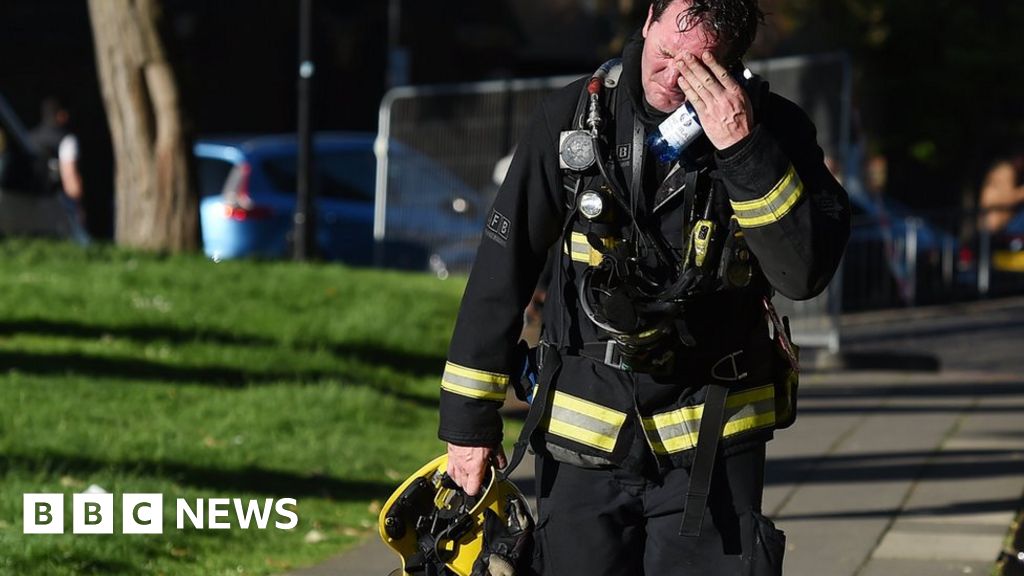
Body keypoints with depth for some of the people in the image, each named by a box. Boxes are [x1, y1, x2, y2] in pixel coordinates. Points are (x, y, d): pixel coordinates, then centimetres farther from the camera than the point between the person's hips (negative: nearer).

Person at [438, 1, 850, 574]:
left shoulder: (773, 129, -7)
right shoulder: (575, 116, -4)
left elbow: (807, 272, -20)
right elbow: (504, 265, 2)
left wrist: (744, 149, -29)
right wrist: (470, 413, 2)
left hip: (710, 442, -2)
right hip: (583, 434, 2)